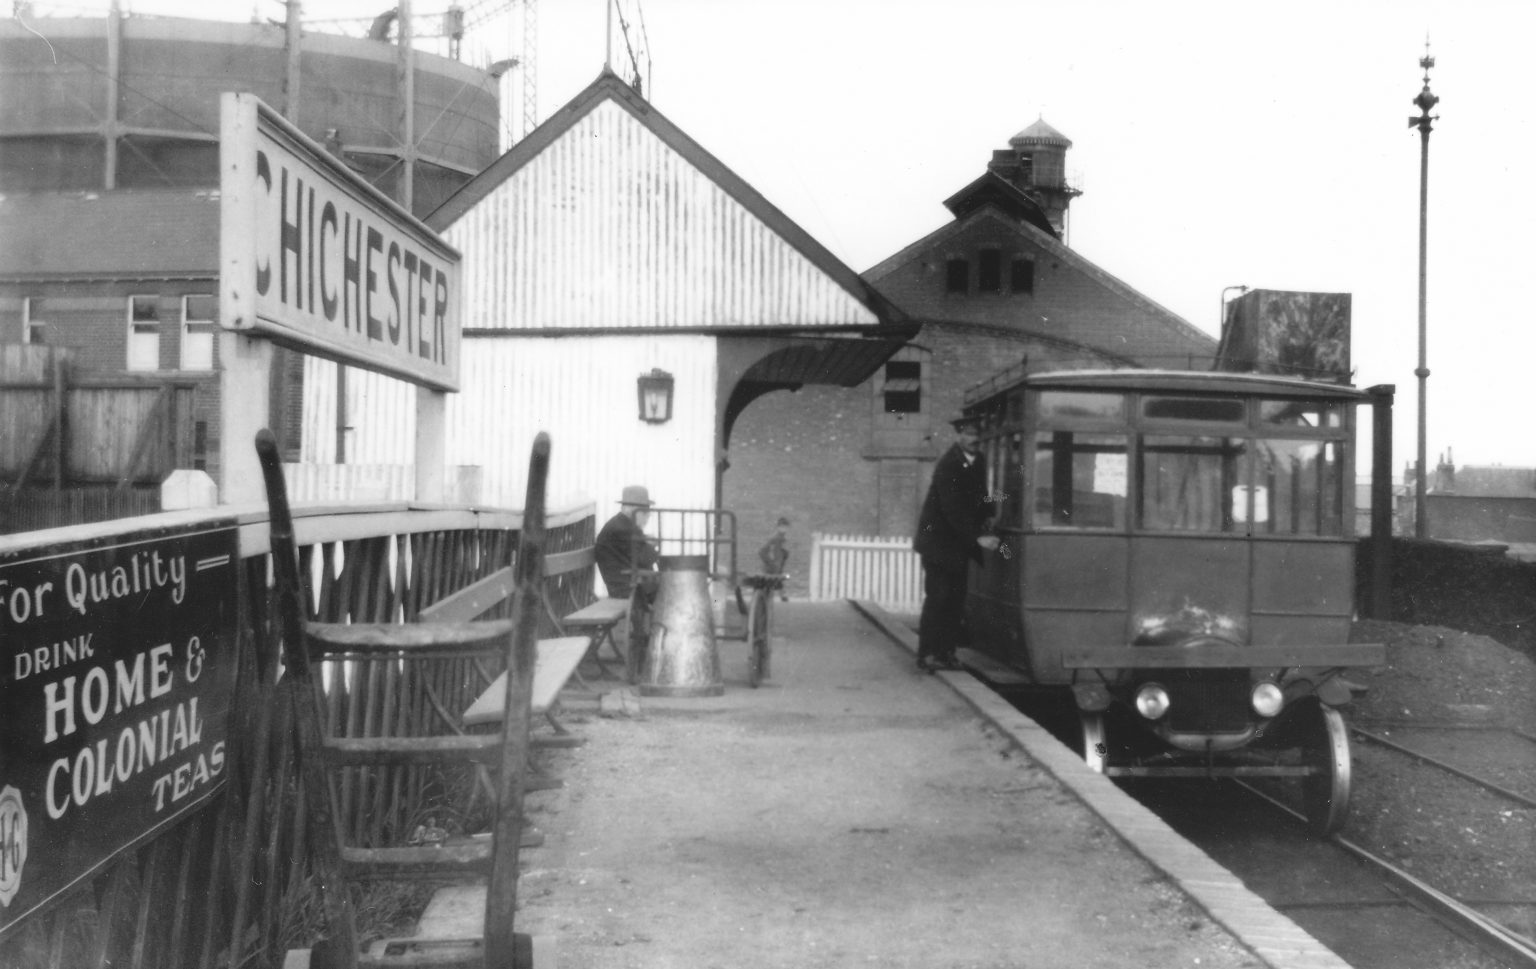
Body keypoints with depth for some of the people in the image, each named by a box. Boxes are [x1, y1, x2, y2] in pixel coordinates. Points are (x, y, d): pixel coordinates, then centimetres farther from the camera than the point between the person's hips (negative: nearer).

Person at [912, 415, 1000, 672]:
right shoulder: (948, 466, -20)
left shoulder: (978, 461, 5)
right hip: (939, 540, -8)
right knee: (938, 597, -8)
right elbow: (953, 510, -26)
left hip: (960, 542, 8)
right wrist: (977, 538, -31)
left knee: (955, 599, 6)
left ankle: (946, 651, 11)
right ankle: (927, 654, -3)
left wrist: (990, 516, -3)